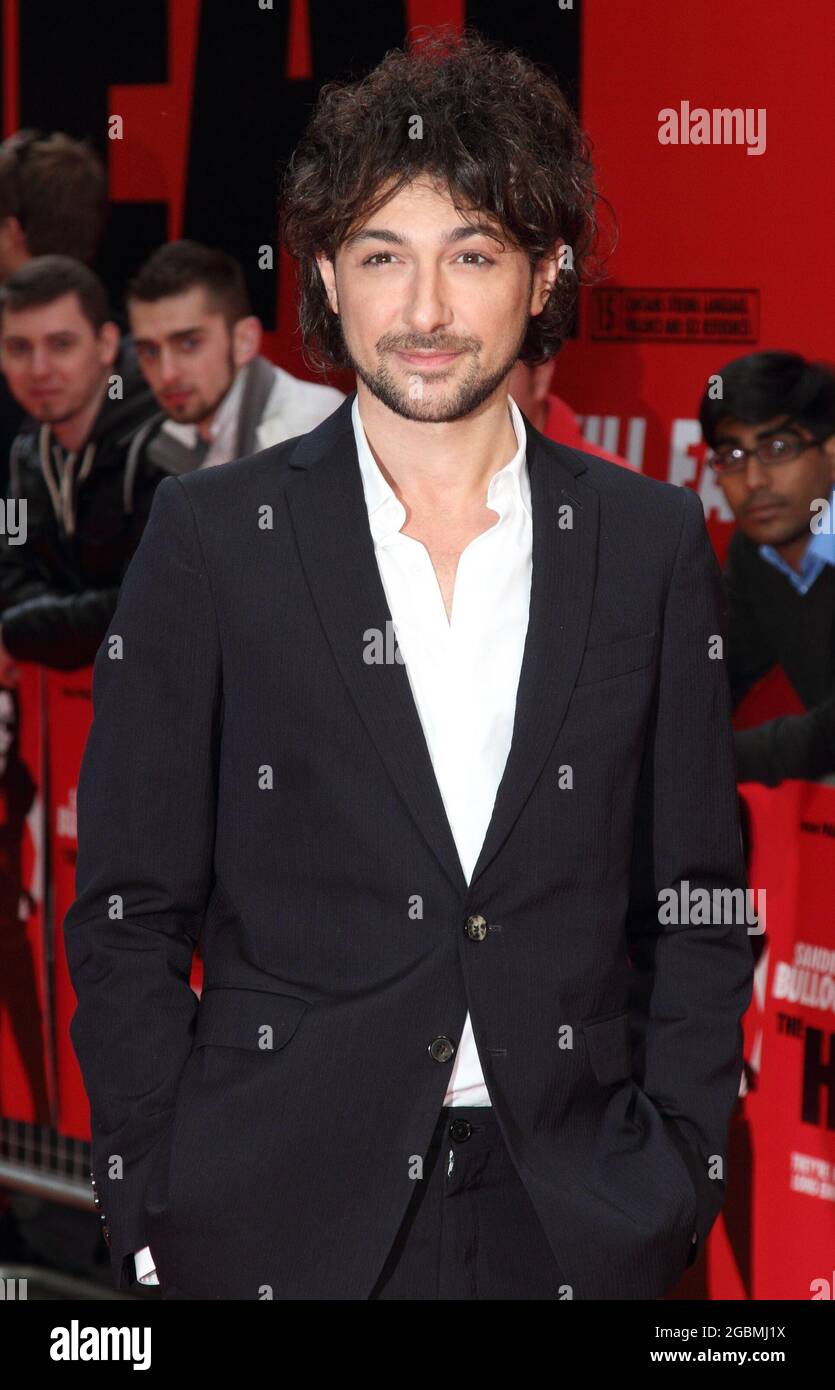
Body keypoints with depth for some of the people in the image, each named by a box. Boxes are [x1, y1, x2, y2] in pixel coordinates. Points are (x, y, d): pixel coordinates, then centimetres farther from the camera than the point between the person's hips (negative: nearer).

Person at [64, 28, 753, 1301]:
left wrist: (671, 1181, 0)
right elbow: (130, 910, 0)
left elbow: (698, 906, 7)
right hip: (279, 1218, -1)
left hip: (576, 1224, 2)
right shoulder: (212, 538, -1)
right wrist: (151, 1215, -5)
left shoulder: (650, 544, 4)